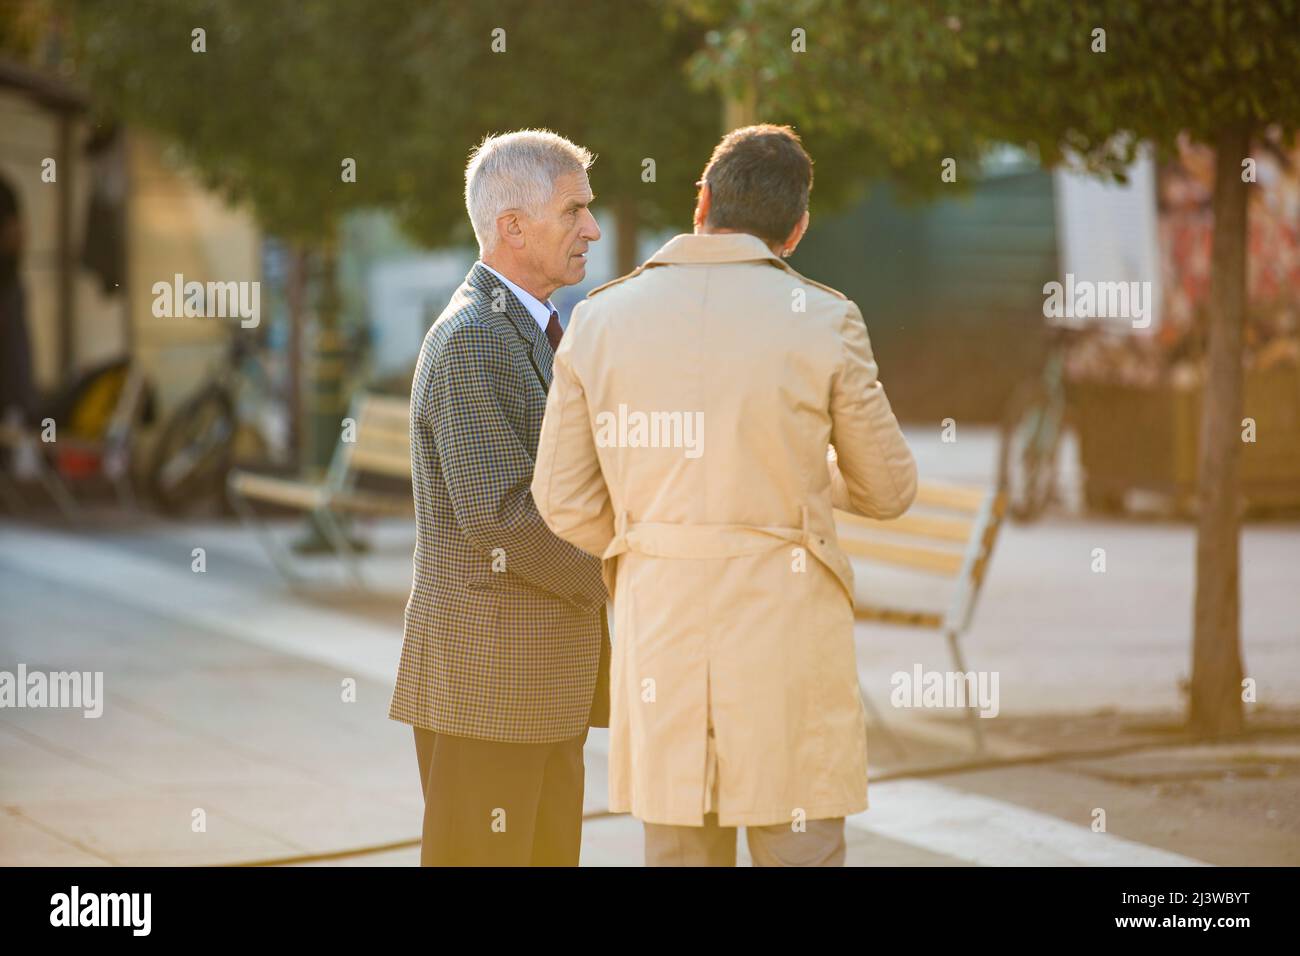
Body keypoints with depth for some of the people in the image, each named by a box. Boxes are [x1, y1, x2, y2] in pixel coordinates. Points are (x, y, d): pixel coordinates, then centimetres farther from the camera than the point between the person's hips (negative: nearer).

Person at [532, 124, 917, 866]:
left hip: (659, 634, 3)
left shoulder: (602, 317, 1)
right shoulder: (822, 320, -7)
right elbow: (888, 490, 4)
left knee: (679, 852, 11)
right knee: (799, 850, 4)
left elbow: (566, 502, 4)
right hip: (785, 631, -3)